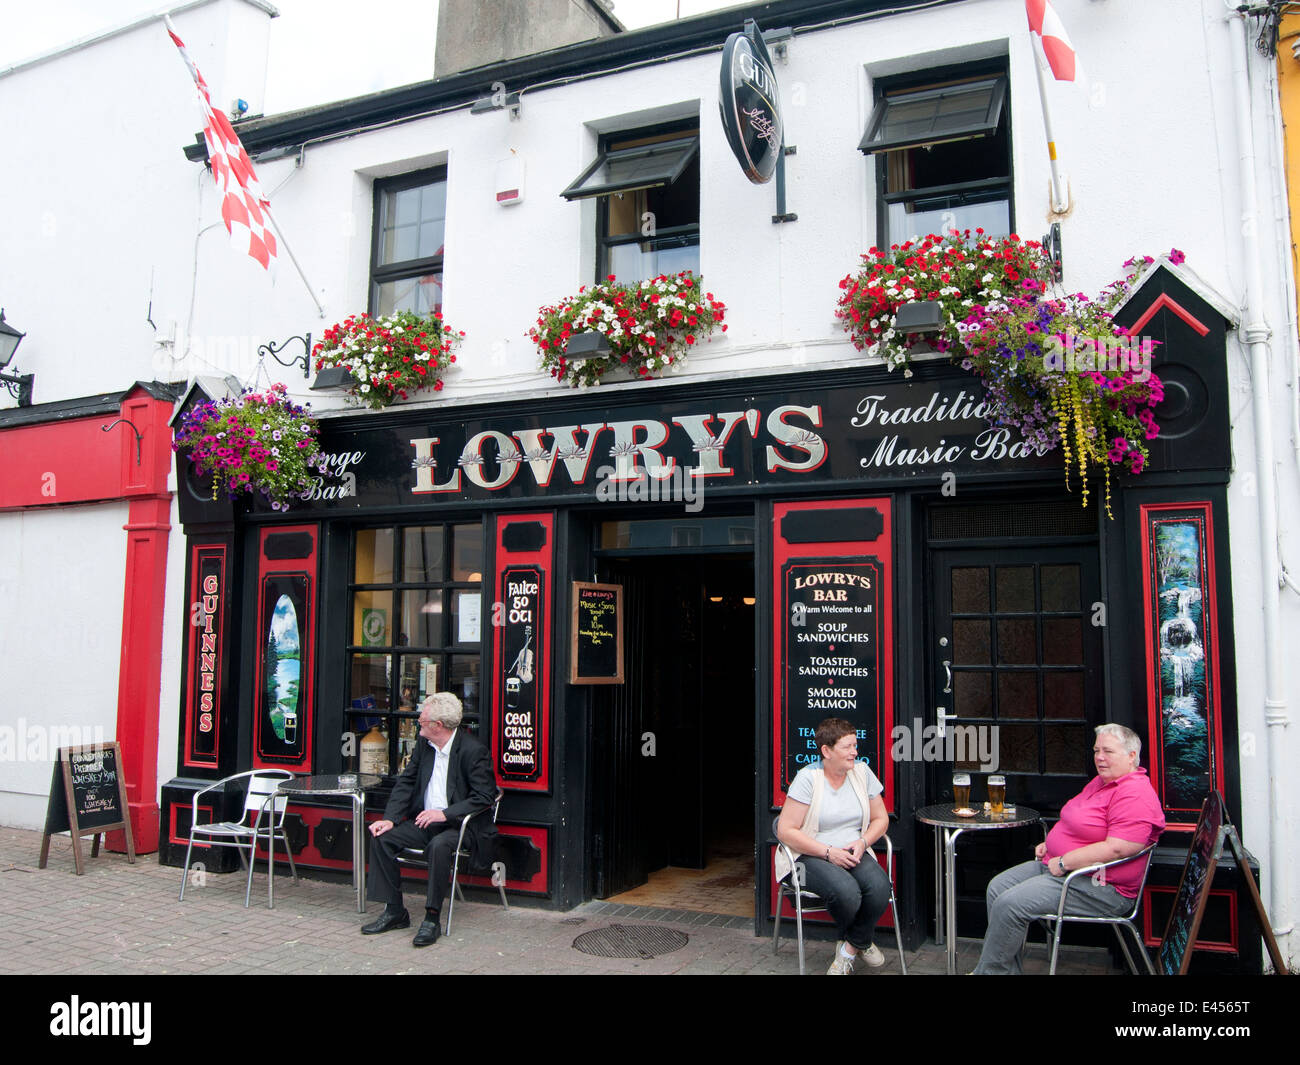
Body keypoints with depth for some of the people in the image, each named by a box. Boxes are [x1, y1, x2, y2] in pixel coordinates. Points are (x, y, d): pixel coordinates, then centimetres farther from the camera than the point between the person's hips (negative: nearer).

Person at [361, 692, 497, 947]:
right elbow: (405, 783, 10)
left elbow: (484, 796, -18)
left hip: (460, 825, -7)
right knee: (383, 838, -10)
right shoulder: (424, 744, 6)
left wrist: (445, 813, -25)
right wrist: (390, 819, -4)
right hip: (424, 821, 7)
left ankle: (432, 919, -21)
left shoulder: (474, 751, -16)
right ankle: (394, 912, -1)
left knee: (439, 846, -35)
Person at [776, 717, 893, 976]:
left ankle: (849, 949, -3)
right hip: (810, 856, -4)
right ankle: (861, 942, 5)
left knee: (879, 885, -28)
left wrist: (862, 842, -8)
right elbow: (786, 831, -14)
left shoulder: (862, 772, 5)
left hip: (854, 854, 5)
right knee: (846, 891, -32)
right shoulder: (808, 778, -11)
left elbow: (881, 819, 13)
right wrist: (829, 853, -18)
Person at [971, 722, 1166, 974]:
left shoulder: (1136, 795, -19)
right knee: (997, 887, 4)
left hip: (1099, 887, -11)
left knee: (1009, 904, -21)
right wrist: (1050, 844, 11)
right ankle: (1006, 968, 6)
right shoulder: (1100, 782, 15)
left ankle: (989, 971, -4)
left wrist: (1063, 863, -22)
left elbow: (1117, 848, -28)